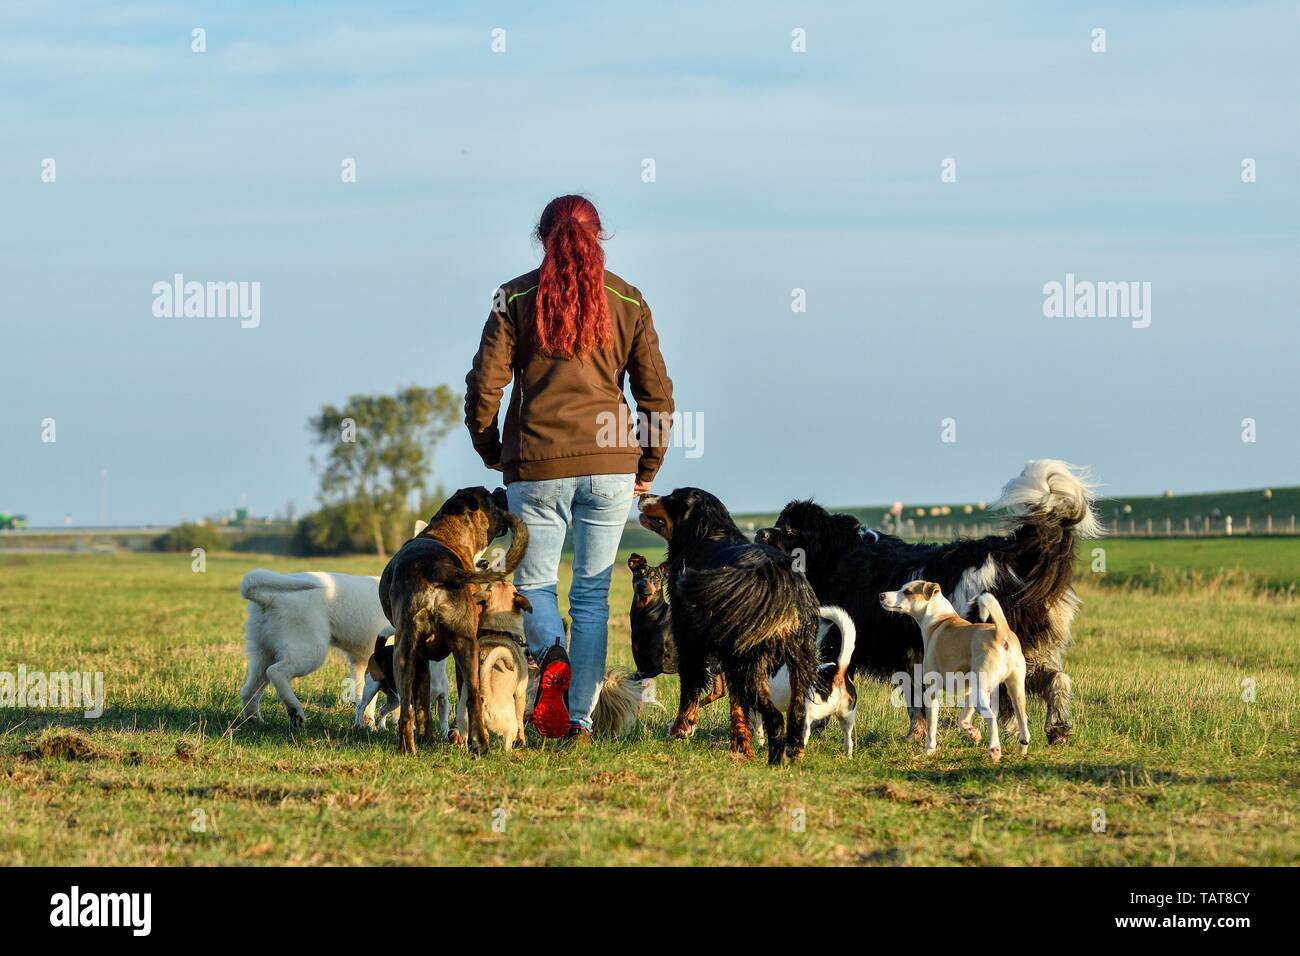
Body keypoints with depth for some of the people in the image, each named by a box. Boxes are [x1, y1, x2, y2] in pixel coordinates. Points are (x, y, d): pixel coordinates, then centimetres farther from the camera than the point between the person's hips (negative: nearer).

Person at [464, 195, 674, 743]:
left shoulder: (516, 298, 2)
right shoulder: (627, 300, 6)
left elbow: (484, 385, -2)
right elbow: (658, 394, 6)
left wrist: (492, 451, 14)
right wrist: (647, 468, 17)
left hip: (537, 464, -2)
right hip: (610, 464, 2)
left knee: (533, 581, 12)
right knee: (592, 594, 9)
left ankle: (550, 657, -19)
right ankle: (580, 720, 4)